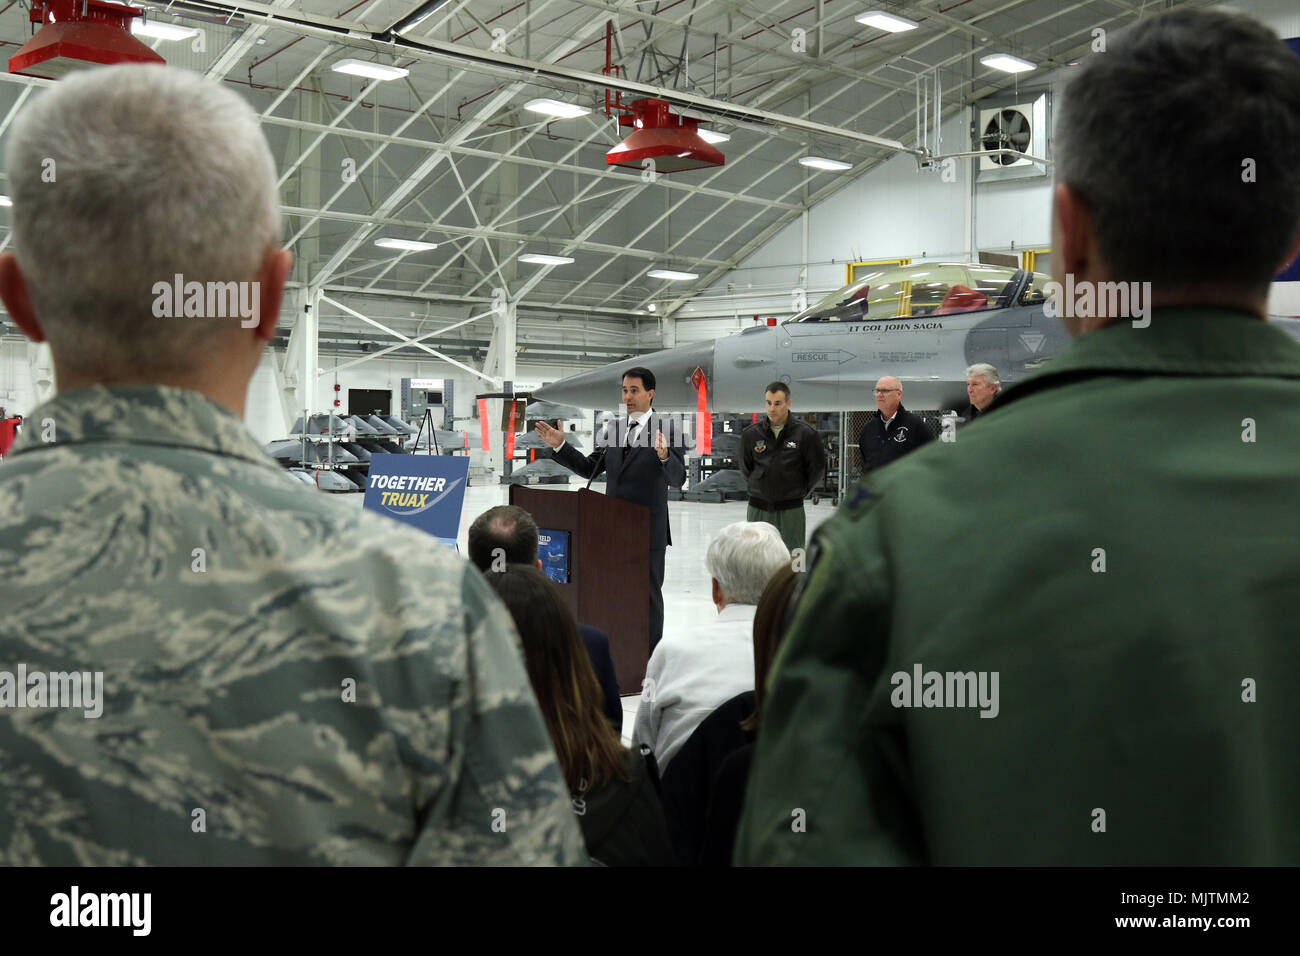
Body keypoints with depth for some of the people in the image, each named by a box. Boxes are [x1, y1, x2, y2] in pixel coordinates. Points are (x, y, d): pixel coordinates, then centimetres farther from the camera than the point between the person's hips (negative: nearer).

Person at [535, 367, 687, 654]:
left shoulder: (668, 432, -8)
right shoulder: (612, 429, 9)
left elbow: (677, 479, -18)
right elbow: (589, 469, 11)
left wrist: (664, 455, -38)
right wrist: (560, 446, 0)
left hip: (648, 530, -5)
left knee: (648, 594, 3)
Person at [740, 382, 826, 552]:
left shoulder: (806, 433, -6)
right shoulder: (751, 434, 0)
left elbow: (817, 468, 5)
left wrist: (801, 492, 9)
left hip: (791, 510, -2)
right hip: (758, 508, 2)